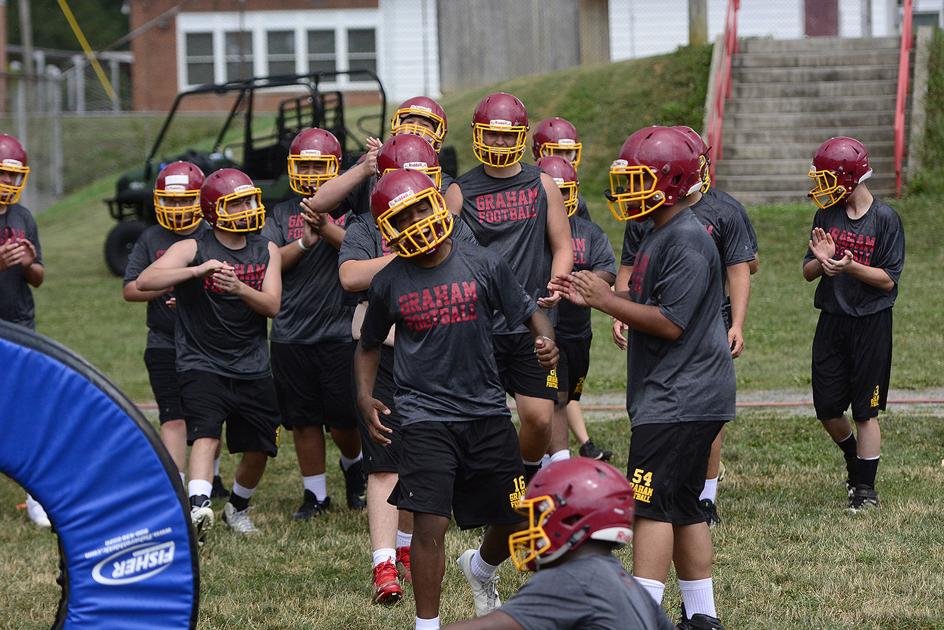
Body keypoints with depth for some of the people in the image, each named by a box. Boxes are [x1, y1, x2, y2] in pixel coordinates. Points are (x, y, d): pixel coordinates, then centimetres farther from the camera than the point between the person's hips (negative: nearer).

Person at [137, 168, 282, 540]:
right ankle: (198, 508, -41)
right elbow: (145, 281, -21)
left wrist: (239, 288, -25)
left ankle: (237, 508, 35)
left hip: (252, 368, 4)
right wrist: (197, 270, -33)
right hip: (202, 365, -4)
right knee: (206, 434, -26)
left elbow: (272, 306, -5)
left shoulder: (266, 252, 6)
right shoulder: (193, 249, -7)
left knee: (258, 450, 9)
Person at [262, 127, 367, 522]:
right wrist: (304, 242, -17)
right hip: (291, 336, 3)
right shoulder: (282, 214, 9)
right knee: (303, 420, 8)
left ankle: (354, 465, 31)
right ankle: (315, 493, 20)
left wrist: (327, 229, -29)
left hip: (340, 331, -3)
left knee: (343, 422, 0)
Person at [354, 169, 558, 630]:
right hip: (425, 416, -2)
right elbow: (369, 346, 15)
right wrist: (364, 396, 0)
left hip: (486, 411, 2)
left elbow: (528, 312, 5)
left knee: (513, 521, 10)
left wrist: (546, 342, -16)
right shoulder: (390, 283, 0)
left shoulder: (481, 266, -3)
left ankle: (481, 570, 45)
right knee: (430, 525, -12)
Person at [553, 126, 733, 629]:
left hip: (679, 396, -10)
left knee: (651, 503, -12)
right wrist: (593, 297, 9)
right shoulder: (660, 235, 15)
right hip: (680, 396, 10)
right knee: (682, 507, 13)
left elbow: (670, 323, -21)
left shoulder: (687, 241, -17)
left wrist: (606, 300, -14)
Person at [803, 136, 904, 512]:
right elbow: (808, 273, 8)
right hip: (832, 321, 5)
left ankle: (866, 488, 9)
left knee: (865, 411, 0)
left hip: (871, 322, -5)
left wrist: (850, 267, -25)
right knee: (827, 407, 8)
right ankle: (854, 460, 35)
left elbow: (888, 280, -11)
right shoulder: (826, 215, 5)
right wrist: (822, 261, -15)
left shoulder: (885, 219, -9)